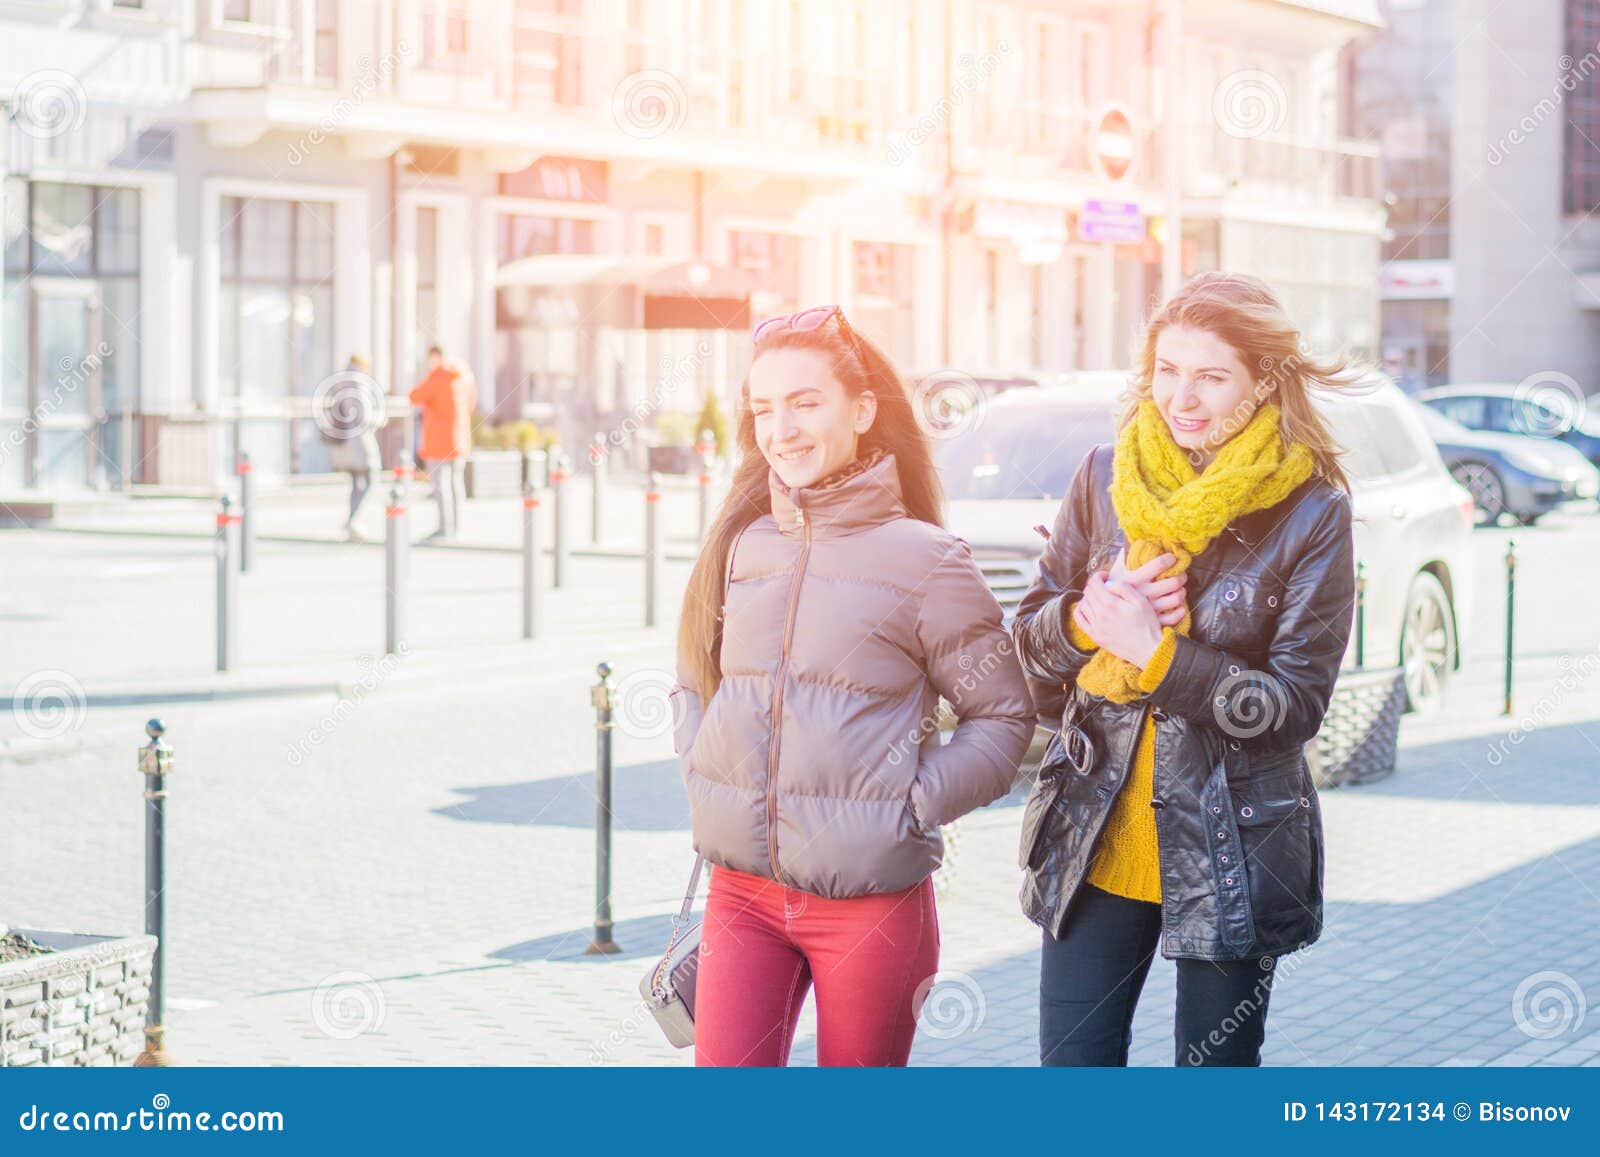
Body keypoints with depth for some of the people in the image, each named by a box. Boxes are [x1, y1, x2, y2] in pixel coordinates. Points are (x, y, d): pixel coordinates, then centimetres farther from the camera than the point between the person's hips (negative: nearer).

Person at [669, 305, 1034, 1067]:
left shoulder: (923, 559, -5)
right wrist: (702, 783, 8)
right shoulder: (740, 547, 7)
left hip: (871, 900, -3)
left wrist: (913, 809, -9)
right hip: (742, 890, 3)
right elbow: (693, 682, 22)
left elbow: (1003, 715, 0)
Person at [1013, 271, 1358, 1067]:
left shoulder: (1310, 513, -7)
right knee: (1072, 1062, 6)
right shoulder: (1106, 476, 3)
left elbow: (1297, 706, -11)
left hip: (1232, 853, -3)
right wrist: (1087, 620, -15)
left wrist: (1157, 654, -20)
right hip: (1094, 845, 3)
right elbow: (1030, 641, 8)